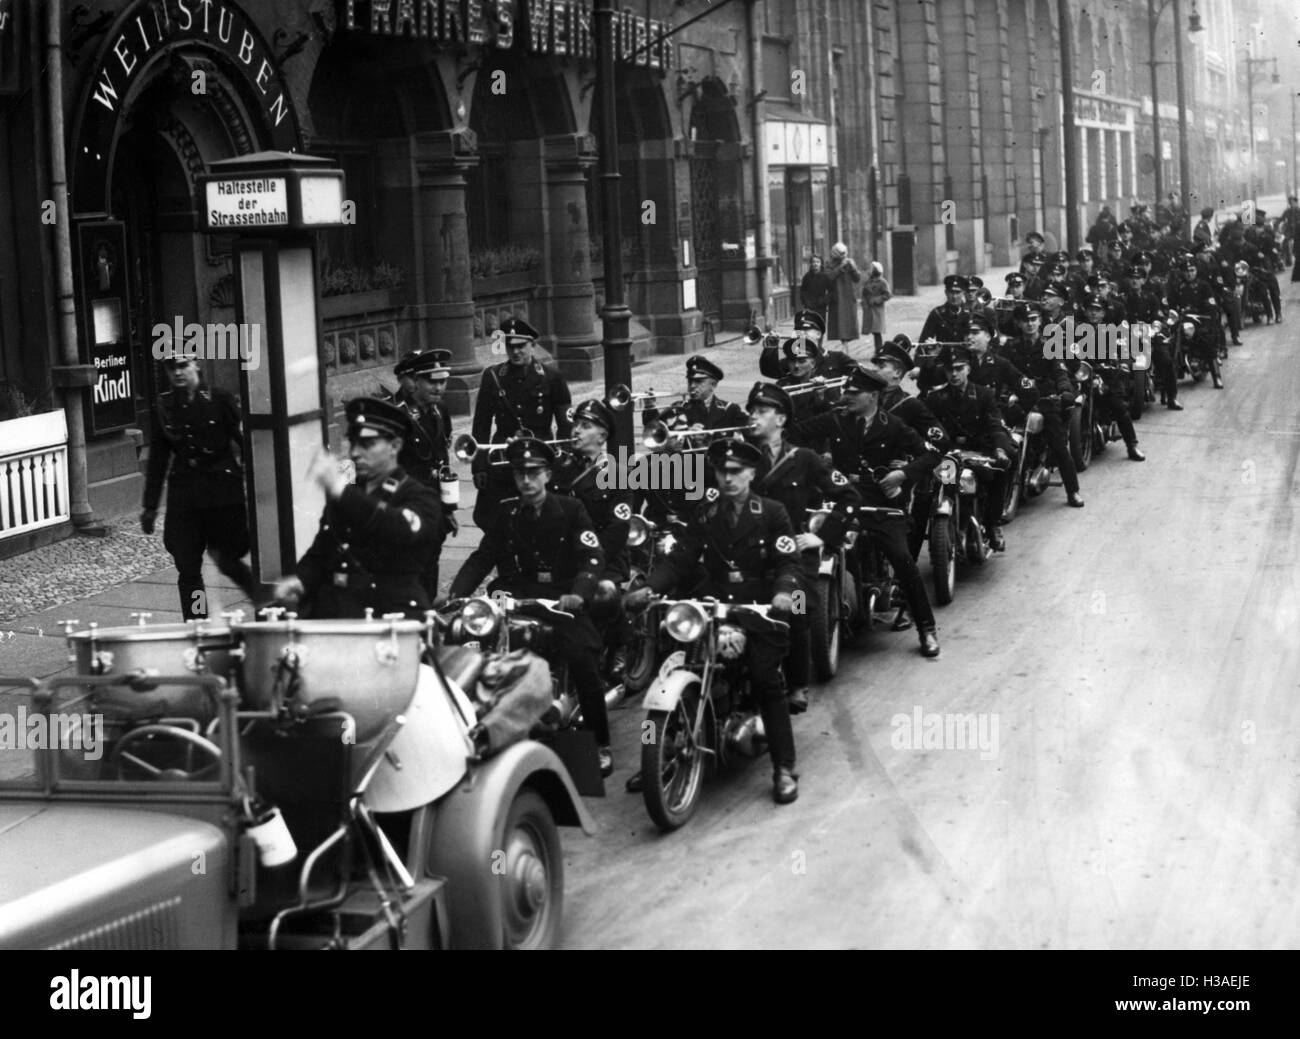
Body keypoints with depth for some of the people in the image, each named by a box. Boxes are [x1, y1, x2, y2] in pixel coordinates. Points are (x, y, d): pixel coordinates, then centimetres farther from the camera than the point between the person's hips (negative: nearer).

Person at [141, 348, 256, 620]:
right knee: (187, 569, 0)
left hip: (223, 492, -3)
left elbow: (243, 441, -2)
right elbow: (157, 458, 10)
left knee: (227, 561, 3)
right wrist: (149, 505, 11)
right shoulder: (163, 406, 6)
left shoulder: (219, 399, -4)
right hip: (183, 494, 3)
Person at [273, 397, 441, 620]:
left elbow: (403, 531, -23)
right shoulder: (340, 499, 20)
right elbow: (319, 554, 24)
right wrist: (300, 580, 0)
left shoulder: (421, 498, -1)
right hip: (330, 614, 5)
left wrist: (340, 490, -30)